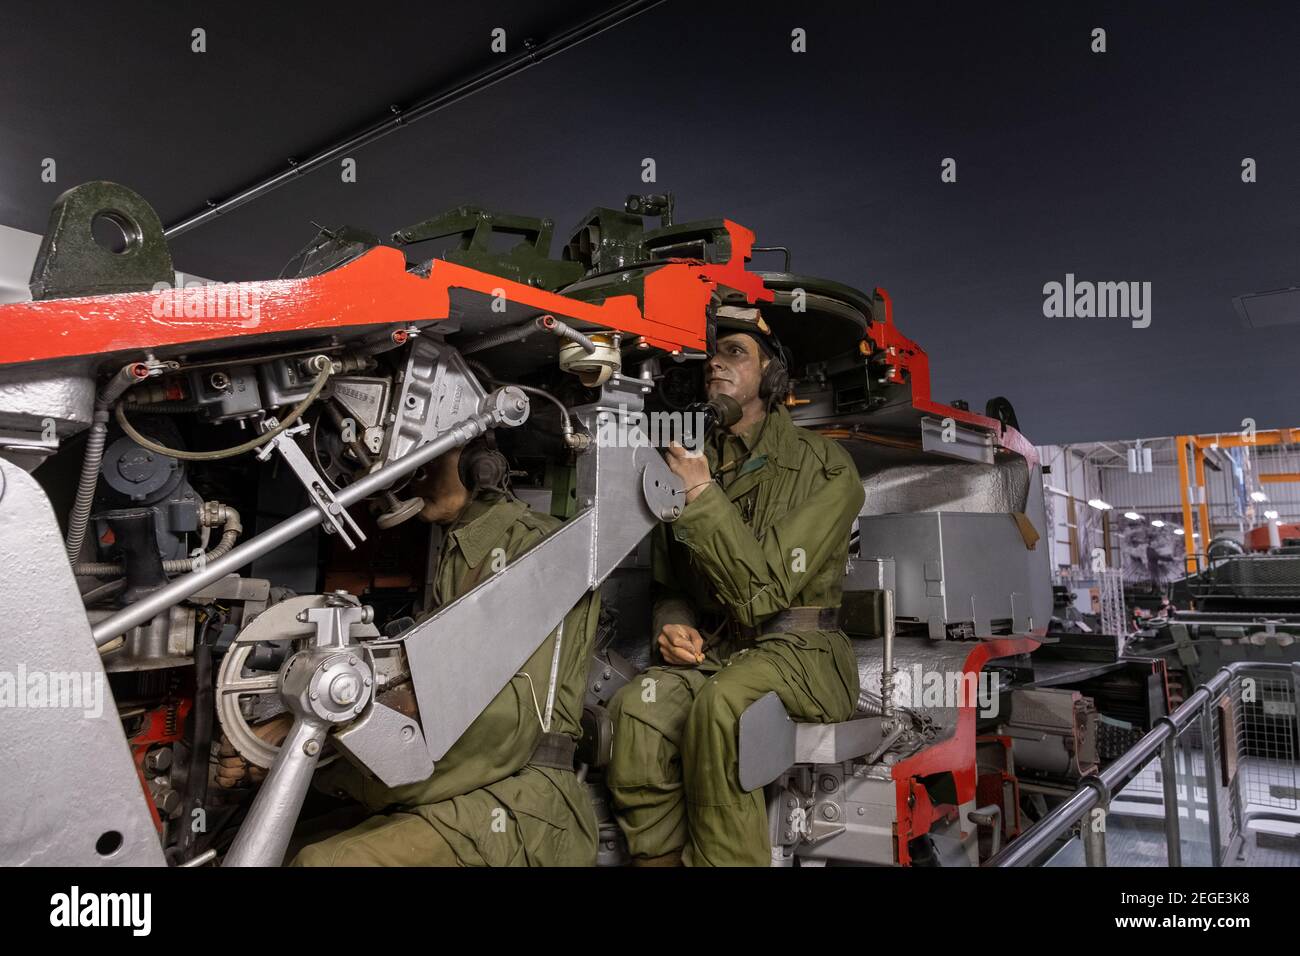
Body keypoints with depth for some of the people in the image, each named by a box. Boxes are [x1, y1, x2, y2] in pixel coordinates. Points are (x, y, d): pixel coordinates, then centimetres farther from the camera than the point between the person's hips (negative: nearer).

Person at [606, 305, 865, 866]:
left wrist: (702, 493, -21)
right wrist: (673, 625, -3)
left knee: (722, 703, -36)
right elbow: (669, 583, 20)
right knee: (638, 706, -28)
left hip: (801, 652, -4)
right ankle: (660, 859, -14)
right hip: (714, 652, 4)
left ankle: (721, 859, -19)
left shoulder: (824, 467, -4)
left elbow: (765, 587, -15)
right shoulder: (692, 462, 11)